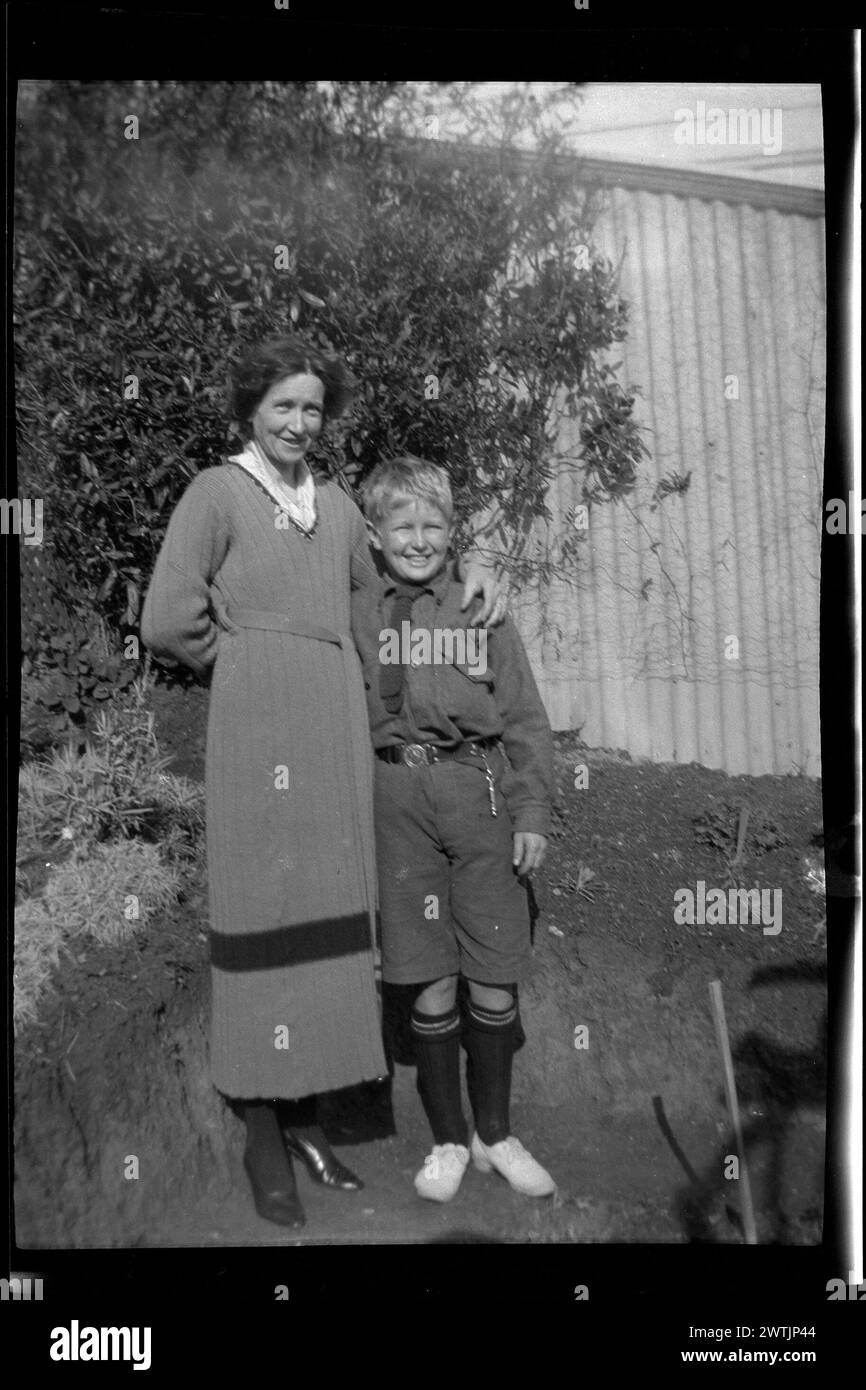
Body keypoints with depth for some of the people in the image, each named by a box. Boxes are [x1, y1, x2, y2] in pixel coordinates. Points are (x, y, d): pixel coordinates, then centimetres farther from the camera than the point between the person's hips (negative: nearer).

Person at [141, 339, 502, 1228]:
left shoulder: (336, 505, 18)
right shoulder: (217, 493, 1)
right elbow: (167, 621, -7)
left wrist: (468, 569, 15)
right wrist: (248, 663, 4)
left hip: (337, 727, 6)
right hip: (258, 728, -5)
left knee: (328, 916, 6)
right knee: (264, 912, -4)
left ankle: (305, 1116, 18)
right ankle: (262, 1133, 8)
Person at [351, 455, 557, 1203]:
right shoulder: (356, 615, 6)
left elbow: (525, 718, 5)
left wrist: (533, 812, 0)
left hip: (479, 793, 0)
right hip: (398, 799, 0)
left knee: (494, 983, 5)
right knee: (432, 985, 4)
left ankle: (497, 1133, 26)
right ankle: (449, 1139, 23)